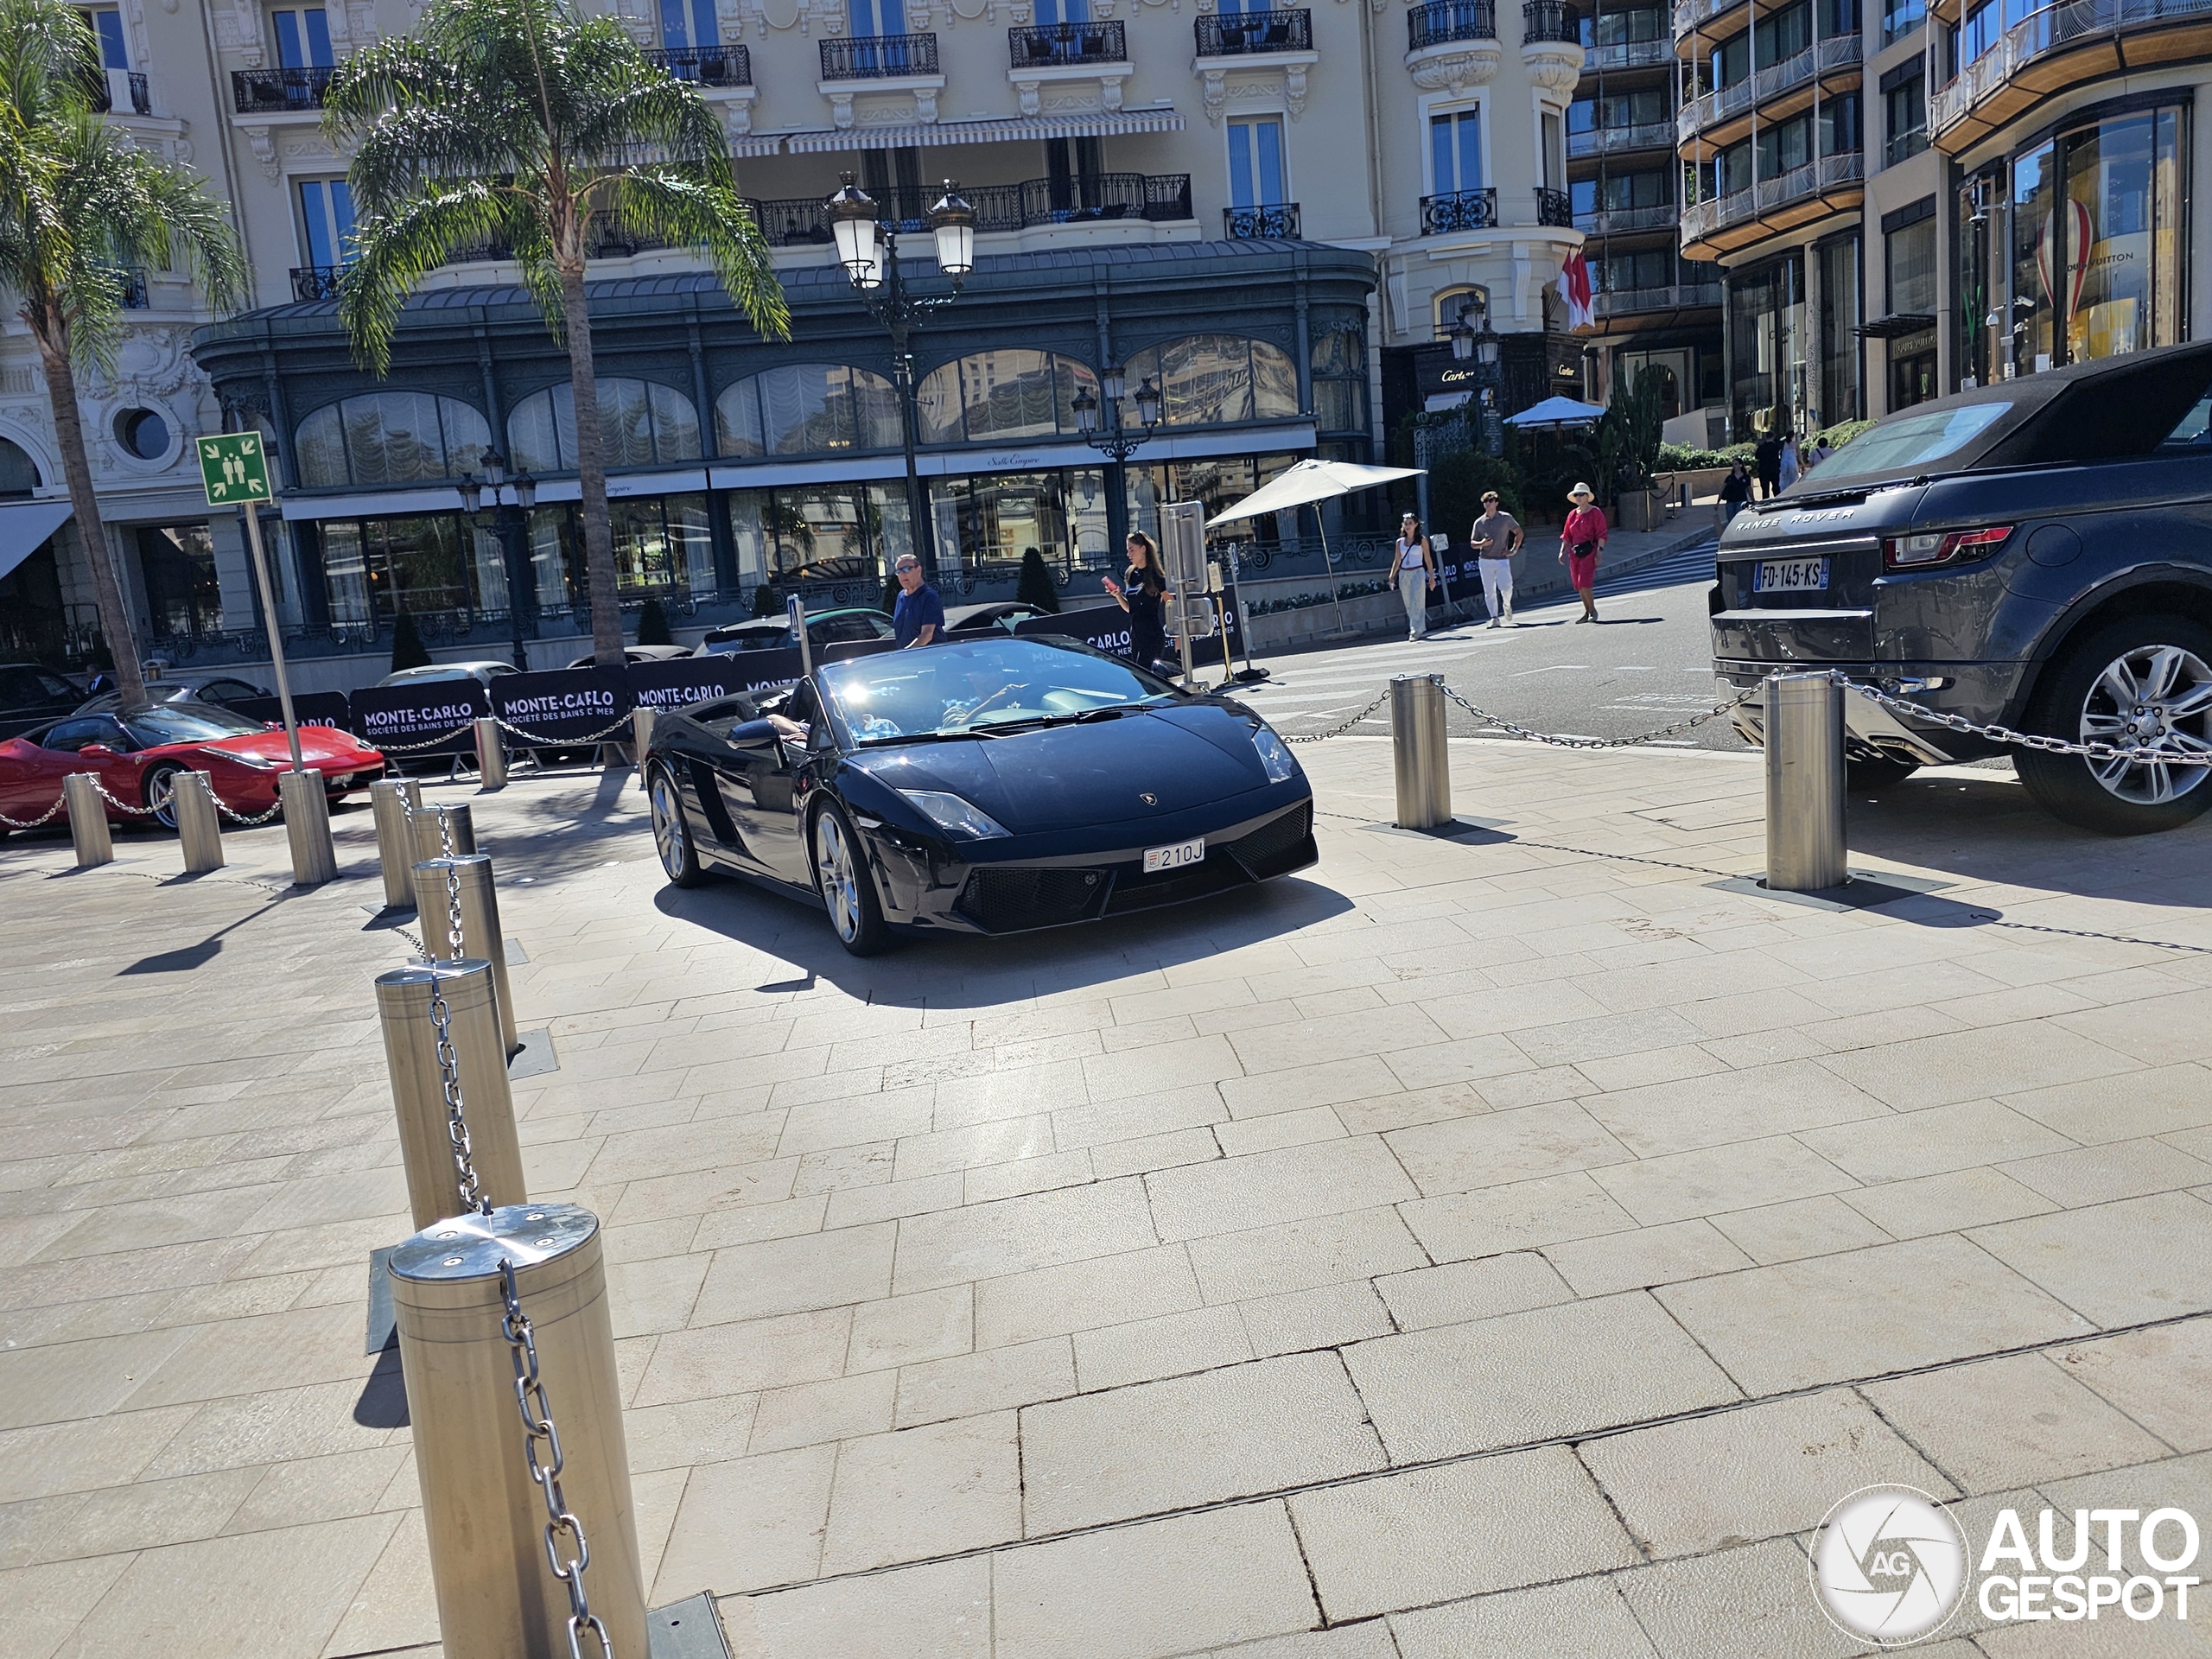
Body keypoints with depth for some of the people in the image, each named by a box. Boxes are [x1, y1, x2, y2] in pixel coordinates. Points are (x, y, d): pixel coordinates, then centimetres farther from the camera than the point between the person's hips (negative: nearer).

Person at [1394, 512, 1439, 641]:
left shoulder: (1422, 540, 1)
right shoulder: (1400, 542, 9)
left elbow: (1428, 559, 2)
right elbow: (1397, 561, 12)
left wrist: (1432, 576, -1)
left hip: (1417, 573, -4)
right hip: (1404, 575, 4)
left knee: (1417, 602, -12)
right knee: (1409, 605, 5)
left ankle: (1417, 630, -15)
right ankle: (1417, 630, 13)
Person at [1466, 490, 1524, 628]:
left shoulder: (1506, 518, 3)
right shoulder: (1479, 522, 7)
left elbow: (1519, 533, 12)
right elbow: (1472, 543, 13)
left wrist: (1514, 549, 4)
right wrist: (1482, 543, -9)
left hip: (1502, 559, -2)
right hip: (1485, 561, 2)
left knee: (1506, 587, -13)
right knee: (1489, 591, -2)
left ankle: (1507, 605, 18)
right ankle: (1494, 617, 3)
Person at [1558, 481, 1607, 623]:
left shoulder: (1595, 512, -2)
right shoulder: (1572, 514, 14)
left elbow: (1601, 535, -6)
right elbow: (1566, 535, 16)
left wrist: (1599, 552, -14)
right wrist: (1562, 551, 5)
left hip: (1589, 551, -6)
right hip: (1574, 552, 6)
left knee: (1584, 583, -15)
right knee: (1578, 585, 7)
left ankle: (1593, 610, 1)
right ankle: (1587, 612, 18)